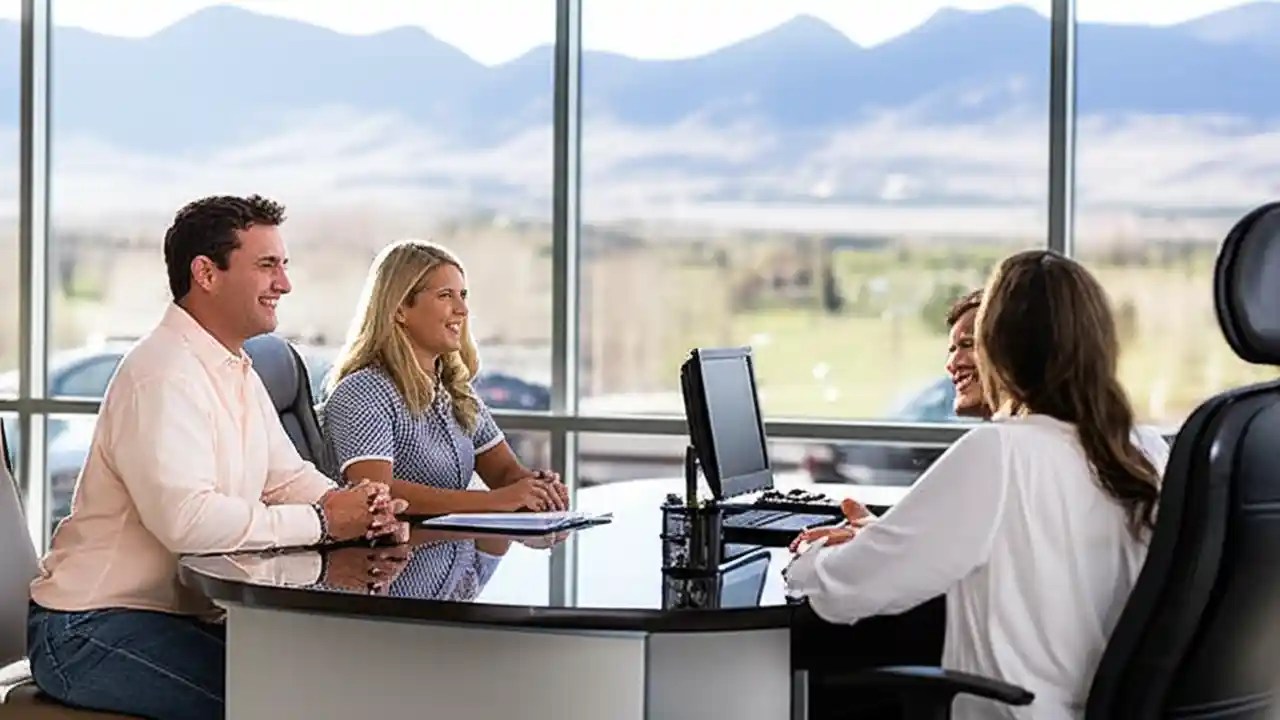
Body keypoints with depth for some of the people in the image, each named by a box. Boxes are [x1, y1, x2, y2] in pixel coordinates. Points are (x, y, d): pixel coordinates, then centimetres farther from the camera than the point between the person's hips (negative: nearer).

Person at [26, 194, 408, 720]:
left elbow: (287, 476, 16)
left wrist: (361, 510, -6)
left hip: (187, 614, 10)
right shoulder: (163, 375, -20)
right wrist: (321, 522, -23)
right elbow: (186, 518, -32)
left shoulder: (238, 371, 14)